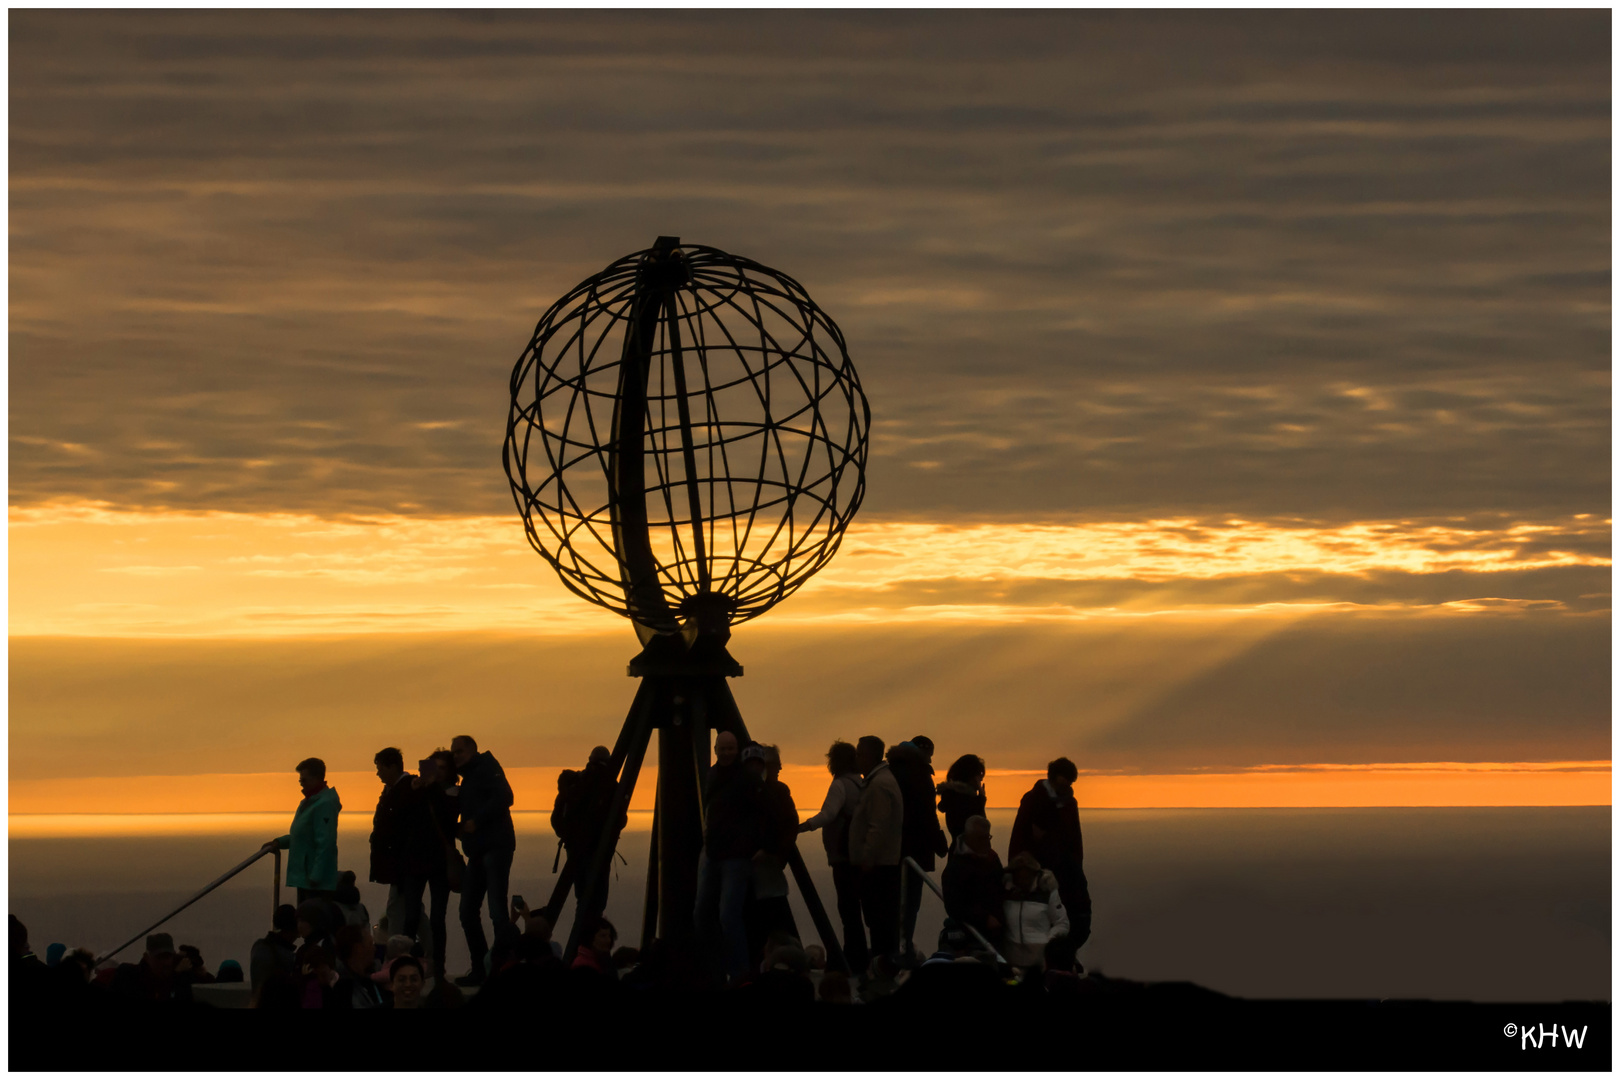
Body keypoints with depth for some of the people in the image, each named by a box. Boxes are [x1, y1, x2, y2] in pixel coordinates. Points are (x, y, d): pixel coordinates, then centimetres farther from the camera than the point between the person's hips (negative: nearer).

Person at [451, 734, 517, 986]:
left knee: (497, 911, -16)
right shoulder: (468, 778, 22)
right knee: (468, 912, 7)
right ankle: (481, 968, 13)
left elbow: (503, 797, -20)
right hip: (478, 851, 10)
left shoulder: (487, 767, -4)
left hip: (496, 846, -10)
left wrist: (476, 821, -19)